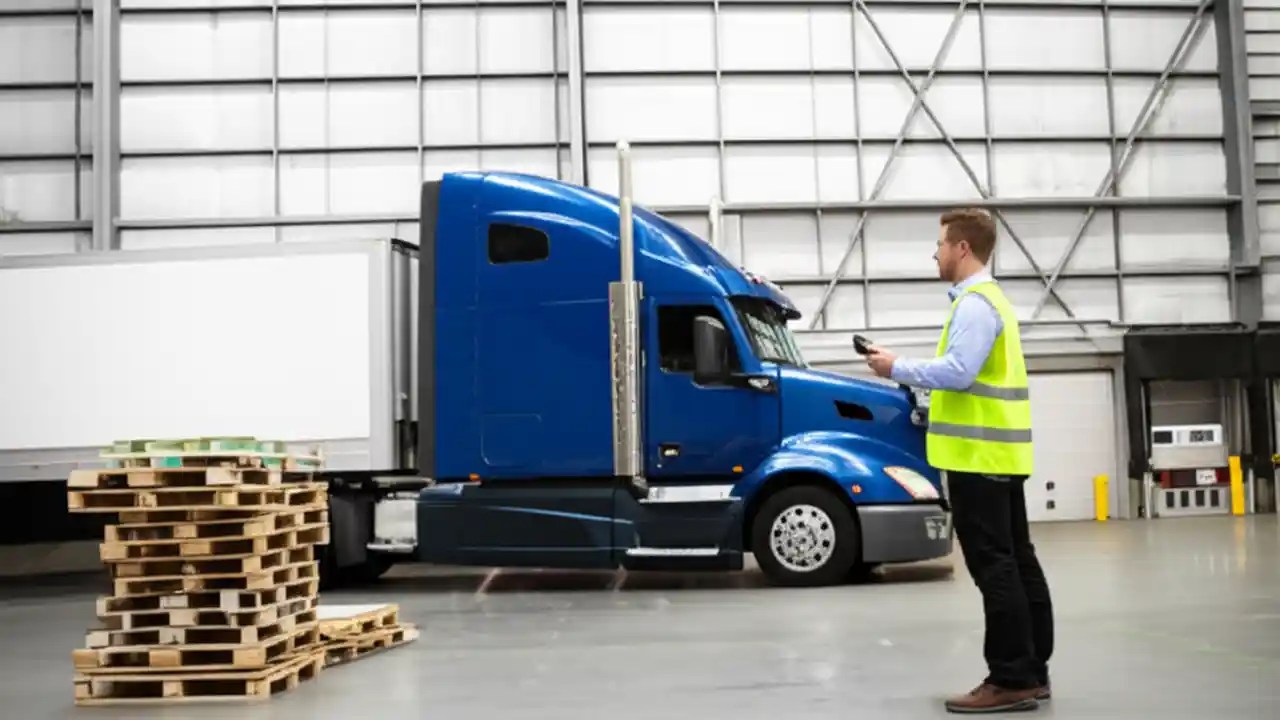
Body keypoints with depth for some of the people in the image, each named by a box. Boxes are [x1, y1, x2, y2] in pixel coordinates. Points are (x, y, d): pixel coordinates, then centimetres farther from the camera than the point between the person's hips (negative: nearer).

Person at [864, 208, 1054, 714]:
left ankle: (1011, 680, -4)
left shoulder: (974, 303, -14)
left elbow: (957, 372, -23)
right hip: (998, 452, 11)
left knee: (993, 567, -8)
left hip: (979, 454, -11)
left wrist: (896, 368, -13)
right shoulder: (988, 299, 20)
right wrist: (906, 370, 15)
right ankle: (1031, 671, 19)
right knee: (1015, 562, 12)